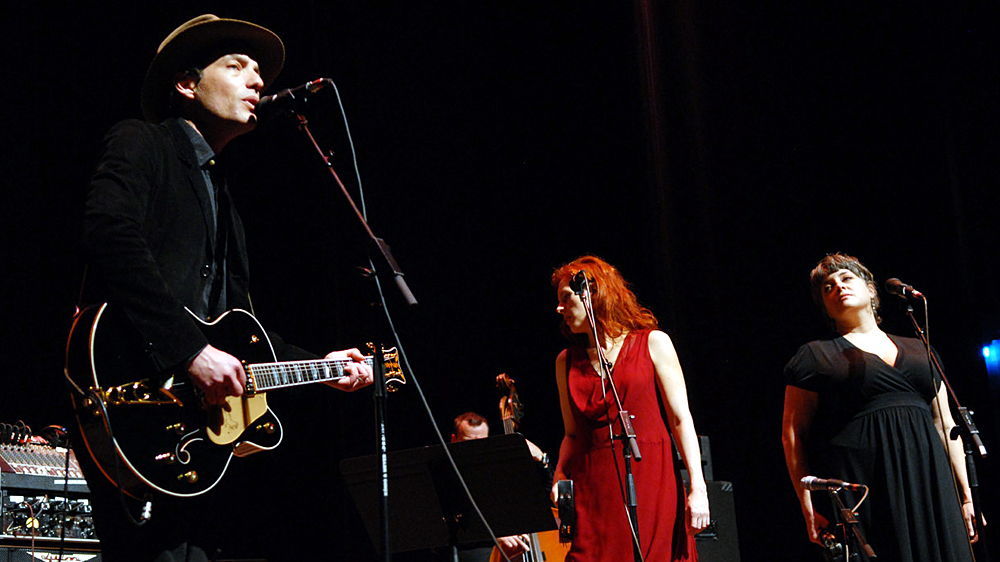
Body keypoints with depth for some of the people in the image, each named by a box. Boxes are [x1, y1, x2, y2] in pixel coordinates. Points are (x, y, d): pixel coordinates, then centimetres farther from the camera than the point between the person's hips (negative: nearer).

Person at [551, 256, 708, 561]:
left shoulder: (653, 344, 5)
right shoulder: (567, 362, 15)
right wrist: (560, 474, 0)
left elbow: (681, 419, 1)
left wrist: (697, 488, -6)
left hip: (651, 482, -2)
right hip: (594, 491, 2)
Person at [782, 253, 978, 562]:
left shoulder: (919, 350, 21)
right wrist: (809, 508, -7)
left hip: (928, 485, 4)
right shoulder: (815, 356, 8)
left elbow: (946, 426, 19)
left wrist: (967, 495, 11)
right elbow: (792, 435, 2)